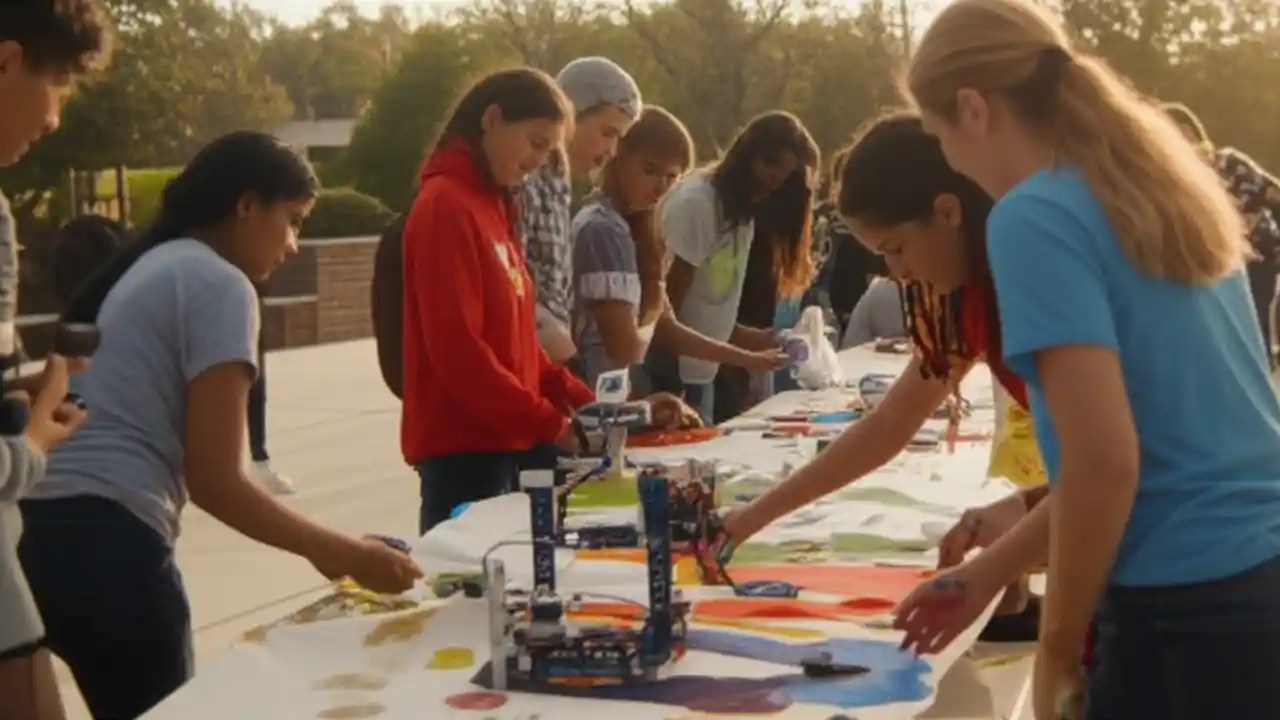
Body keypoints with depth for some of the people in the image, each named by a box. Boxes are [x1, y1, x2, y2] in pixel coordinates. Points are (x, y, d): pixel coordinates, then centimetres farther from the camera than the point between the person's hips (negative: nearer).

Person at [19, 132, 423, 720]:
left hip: (45, 530, 9)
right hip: (106, 543, -9)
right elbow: (214, 481, -11)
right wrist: (346, 556, -5)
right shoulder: (220, 285, -6)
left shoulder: (149, 268, 21)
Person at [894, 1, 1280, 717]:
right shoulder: (1164, 188, 11)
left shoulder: (1035, 215, -13)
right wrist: (991, 570, 19)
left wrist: (1056, 652, -6)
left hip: (1195, 614, -8)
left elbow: (1104, 460, -20)